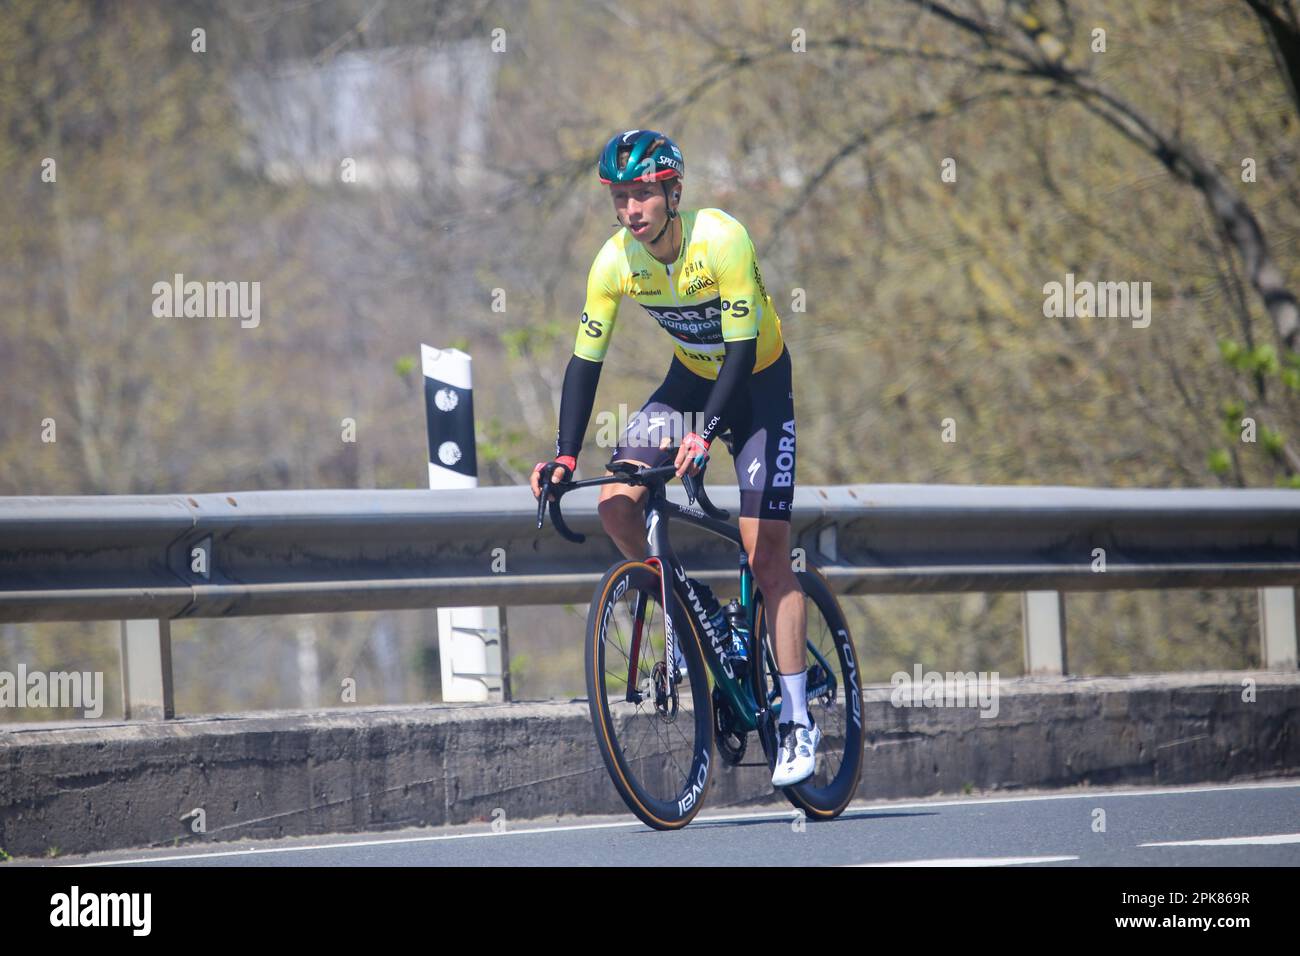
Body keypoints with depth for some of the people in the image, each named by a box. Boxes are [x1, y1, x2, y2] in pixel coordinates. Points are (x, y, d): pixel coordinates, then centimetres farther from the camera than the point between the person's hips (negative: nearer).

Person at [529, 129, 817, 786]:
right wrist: (565, 456, -21)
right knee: (616, 503, -16)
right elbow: (586, 361, -11)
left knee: (766, 555, -12)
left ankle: (798, 722, -8)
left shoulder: (721, 240, -30)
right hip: (691, 378, 5)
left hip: (759, 382, -5)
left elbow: (741, 347, -31)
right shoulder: (615, 262, -16)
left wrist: (705, 434, -43)